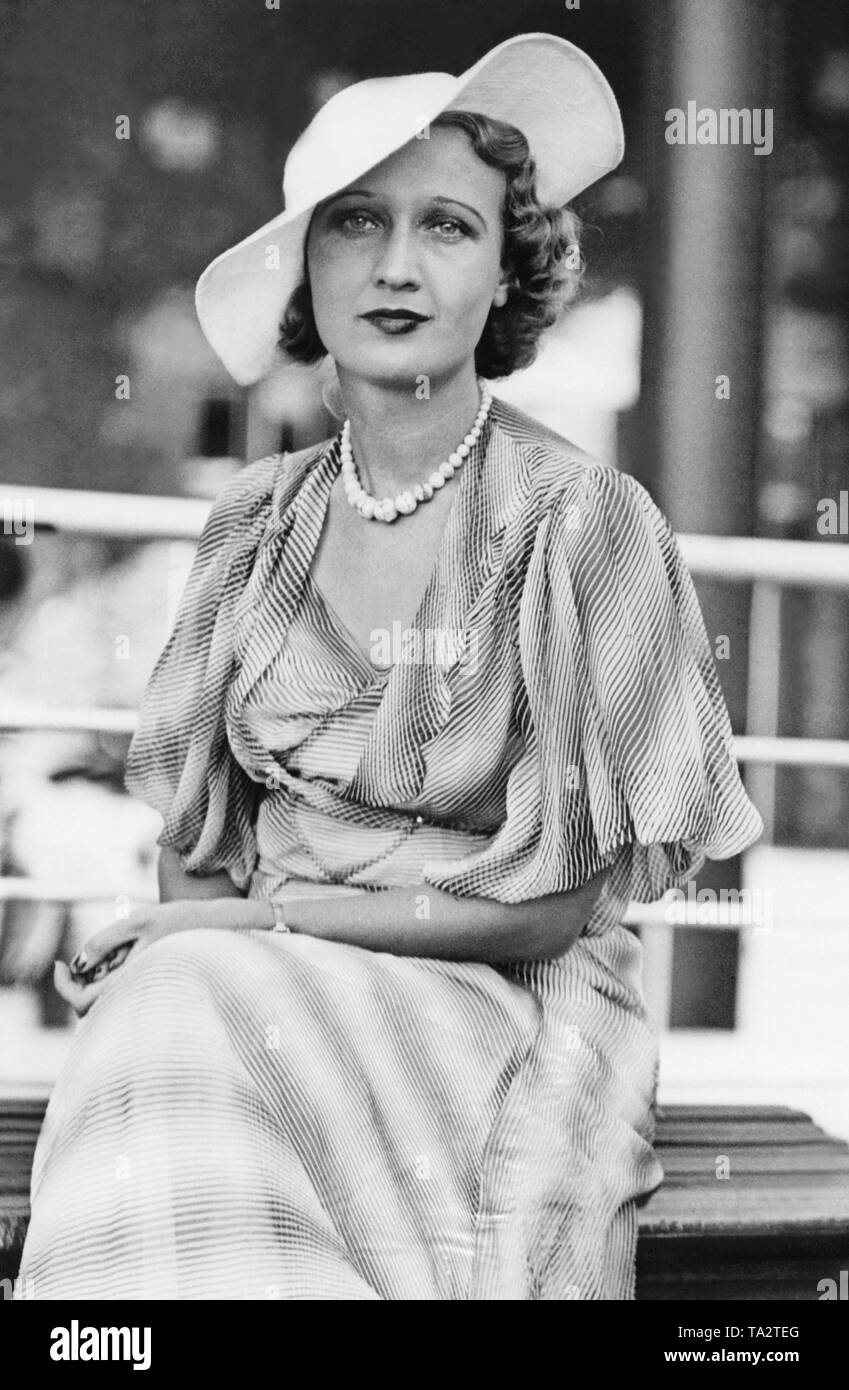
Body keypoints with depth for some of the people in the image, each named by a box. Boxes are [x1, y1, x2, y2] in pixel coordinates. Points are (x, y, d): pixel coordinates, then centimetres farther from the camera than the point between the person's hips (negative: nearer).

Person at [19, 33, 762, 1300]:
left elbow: (551, 902, -9)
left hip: (508, 1013, -4)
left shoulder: (585, 524, -10)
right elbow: (194, 832, 13)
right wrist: (188, 944, -9)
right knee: (168, 1014, -29)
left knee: (189, 1023, -30)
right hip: (256, 997, 4)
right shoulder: (260, 524, 6)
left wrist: (259, 923, -12)